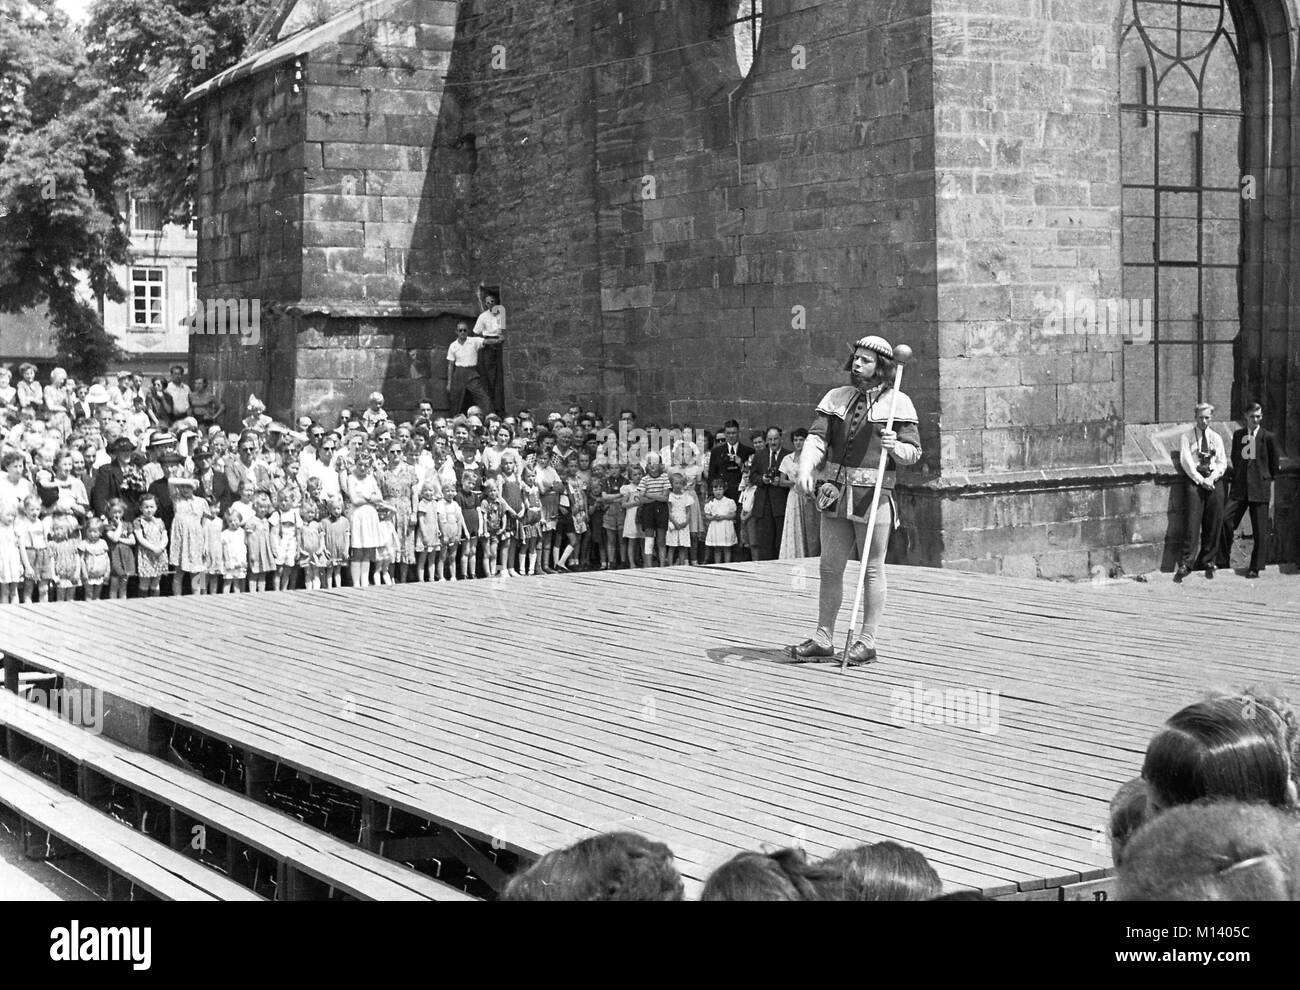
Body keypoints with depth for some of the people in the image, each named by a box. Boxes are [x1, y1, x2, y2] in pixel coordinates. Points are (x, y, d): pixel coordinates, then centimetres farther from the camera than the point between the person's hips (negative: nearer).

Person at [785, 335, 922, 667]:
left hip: (873, 494, -5)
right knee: (830, 567, 7)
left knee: (873, 568, 1)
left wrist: (895, 446, -24)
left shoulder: (897, 403, -1)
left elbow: (913, 451, -2)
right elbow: (817, 439, 1)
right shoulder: (836, 398, 10)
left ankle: (867, 642, 8)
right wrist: (805, 470, -16)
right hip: (836, 491, 5)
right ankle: (823, 640, 14)